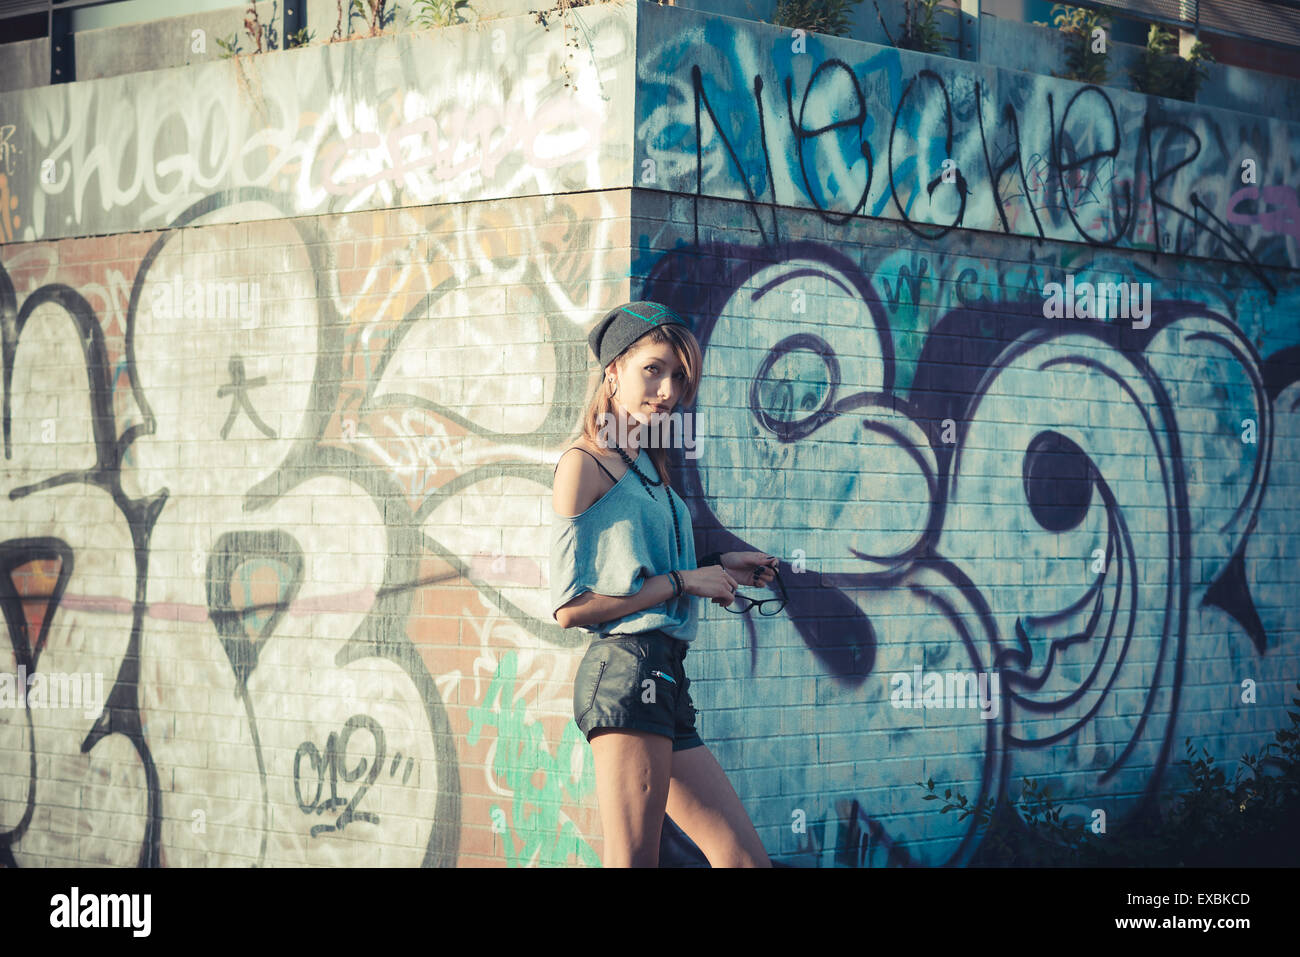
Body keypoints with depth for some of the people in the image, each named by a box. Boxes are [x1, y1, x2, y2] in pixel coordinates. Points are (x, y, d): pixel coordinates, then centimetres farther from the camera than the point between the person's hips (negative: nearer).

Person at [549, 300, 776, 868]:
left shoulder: (647, 467, 21)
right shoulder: (586, 463, -5)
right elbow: (569, 606, -12)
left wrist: (716, 569, 15)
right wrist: (684, 581, -7)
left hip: (666, 682, 9)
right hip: (627, 669, -9)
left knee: (747, 860, 7)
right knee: (633, 862, -9)